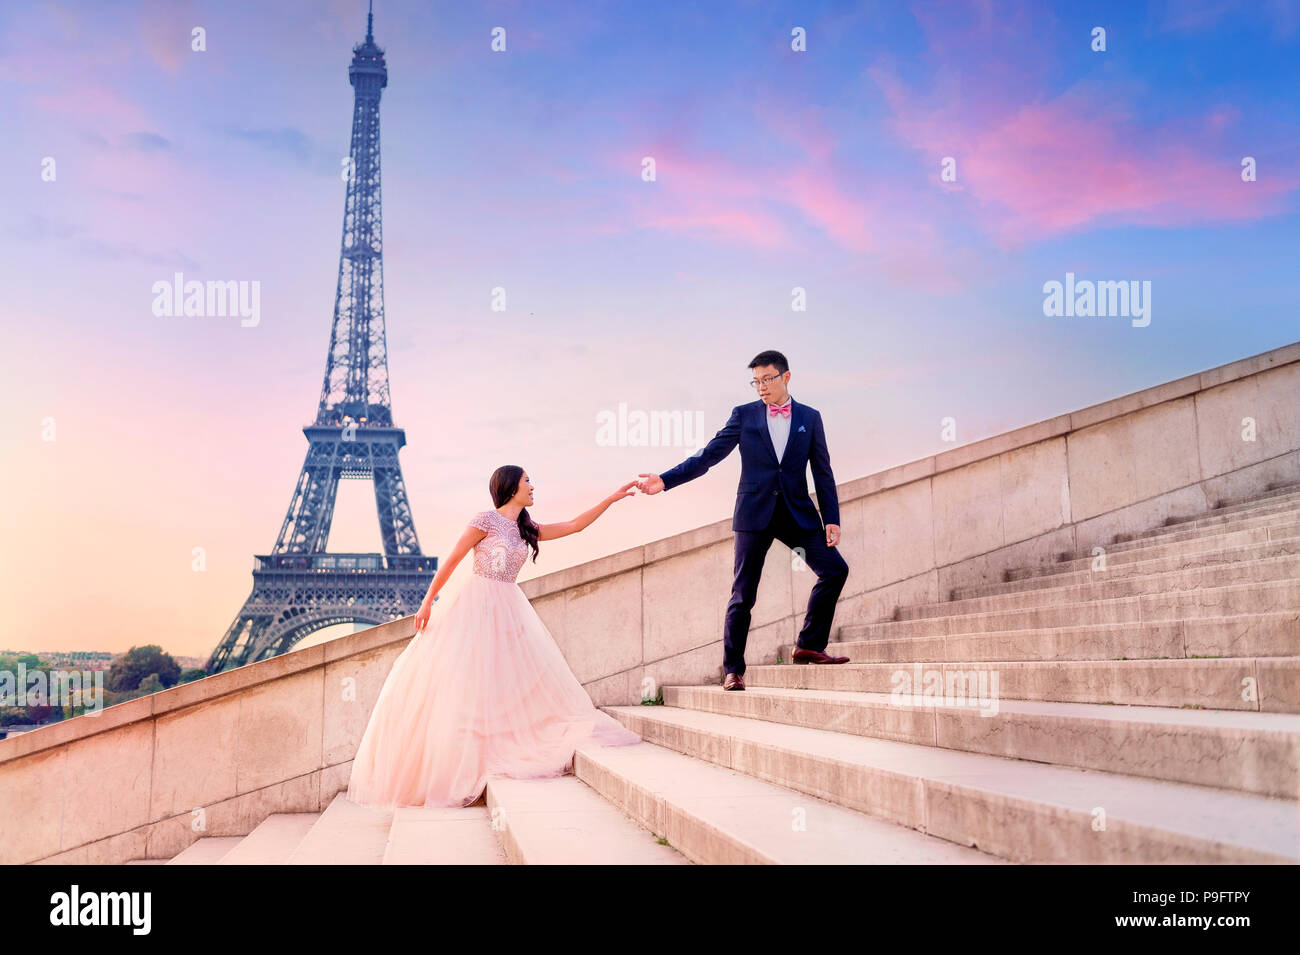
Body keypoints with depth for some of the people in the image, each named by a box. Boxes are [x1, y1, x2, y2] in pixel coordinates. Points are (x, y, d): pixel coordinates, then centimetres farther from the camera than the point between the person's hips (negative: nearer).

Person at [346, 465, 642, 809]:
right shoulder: (486, 520, -6)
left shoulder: (527, 529, 13)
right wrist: (427, 602, -10)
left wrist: (612, 499, 11)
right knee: (462, 683, -8)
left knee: (520, 681, 0)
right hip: (477, 606, -7)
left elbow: (574, 525, 14)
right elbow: (451, 561, -6)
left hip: (509, 611, 7)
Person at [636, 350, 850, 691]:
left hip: (797, 512, 2)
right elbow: (709, 455, 1)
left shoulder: (809, 417, 8)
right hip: (754, 513, -2)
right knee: (742, 594, -2)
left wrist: (832, 519, 0)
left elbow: (822, 472, 8)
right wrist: (665, 480, -10)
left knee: (834, 569, -9)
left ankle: (809, 646, 6)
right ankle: (733, 670, 8)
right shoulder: (744, 414, 5)